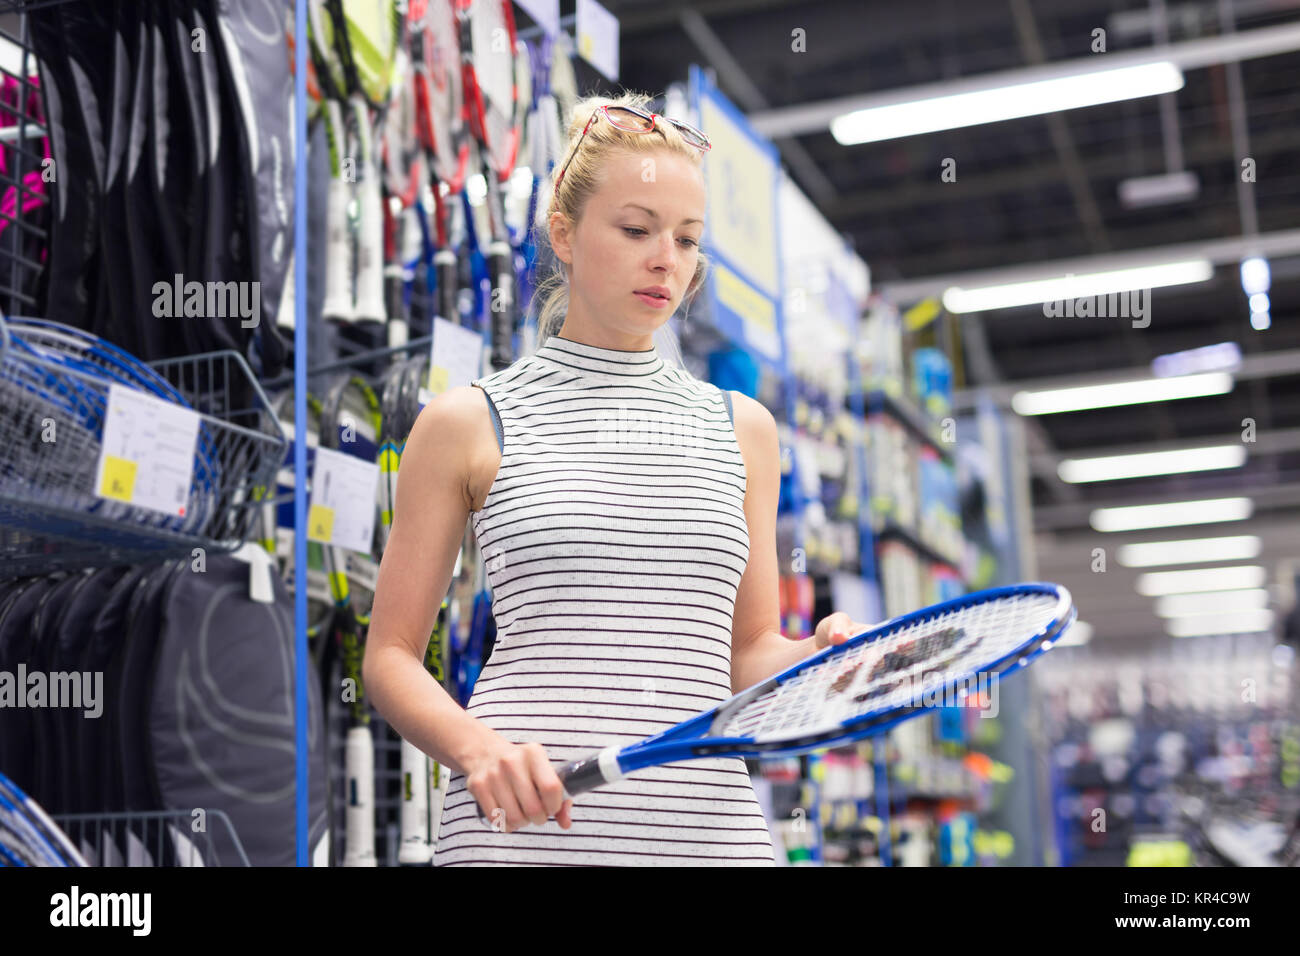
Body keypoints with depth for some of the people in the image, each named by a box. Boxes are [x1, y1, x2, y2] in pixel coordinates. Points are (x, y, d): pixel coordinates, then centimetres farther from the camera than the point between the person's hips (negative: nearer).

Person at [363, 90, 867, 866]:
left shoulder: (744, 429, 13)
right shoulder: (469, 423, 3)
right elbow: (392, 657, 4)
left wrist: (819, 655, -6)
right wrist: (477, 748, -14)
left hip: (712, 827, 3)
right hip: (526, 829, -3)